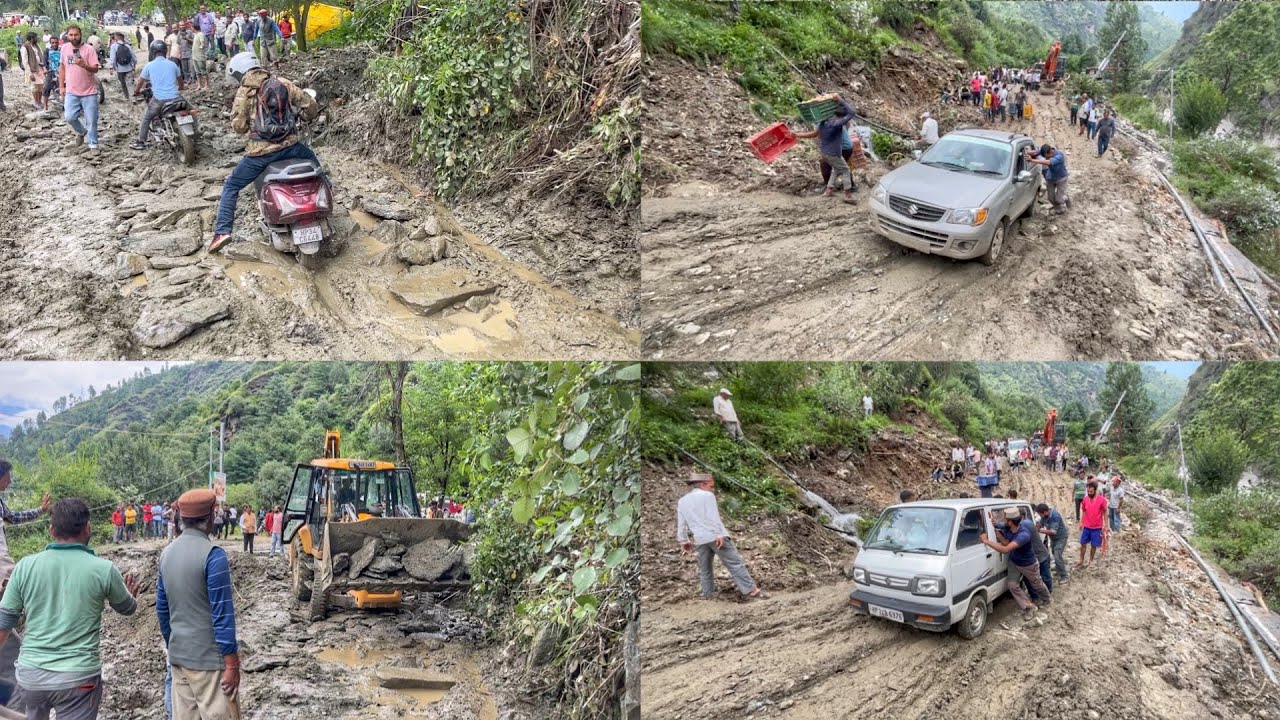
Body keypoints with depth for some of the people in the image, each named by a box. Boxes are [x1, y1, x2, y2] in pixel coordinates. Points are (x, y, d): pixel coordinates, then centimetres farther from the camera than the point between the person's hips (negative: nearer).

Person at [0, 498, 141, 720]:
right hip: (78, 677, -3)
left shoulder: (26, 566, -4)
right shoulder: (103, 569, -9)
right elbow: (127, 608, 10)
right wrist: (130, 593, 34)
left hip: (30, 674, 3)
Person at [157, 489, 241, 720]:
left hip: (178, 656, 7)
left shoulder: (167, 553, 6)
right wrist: (232, 664, -13)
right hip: (209, 657, -7)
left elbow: (162, 609, 14)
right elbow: (222, 613, -18)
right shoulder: (212, 555, -17)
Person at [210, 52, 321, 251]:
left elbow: (238, 125, -9)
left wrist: (250, 125, 14)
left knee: (231, 187, 12)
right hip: (289, 146, 3)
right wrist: (301, 115, 29)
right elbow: (311, 107, 7)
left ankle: (222, 231, 0)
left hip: (261, 151, -3)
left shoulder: (244, 92, -1)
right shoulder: (283, 83, 6)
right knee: (313, 160, 36)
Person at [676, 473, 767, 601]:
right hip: (715, 536, -6)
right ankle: (751, 590, -11)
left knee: (704, 569, 16)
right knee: (735, 563, -7)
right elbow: (713, 517, -13)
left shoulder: (682, 502, 18)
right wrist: (719, 534, -17)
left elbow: (680, 524, 20)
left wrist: (684, 541, 27)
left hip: (700, 539, 6)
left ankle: (708, 594, 18)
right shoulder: (707, 495, -1)